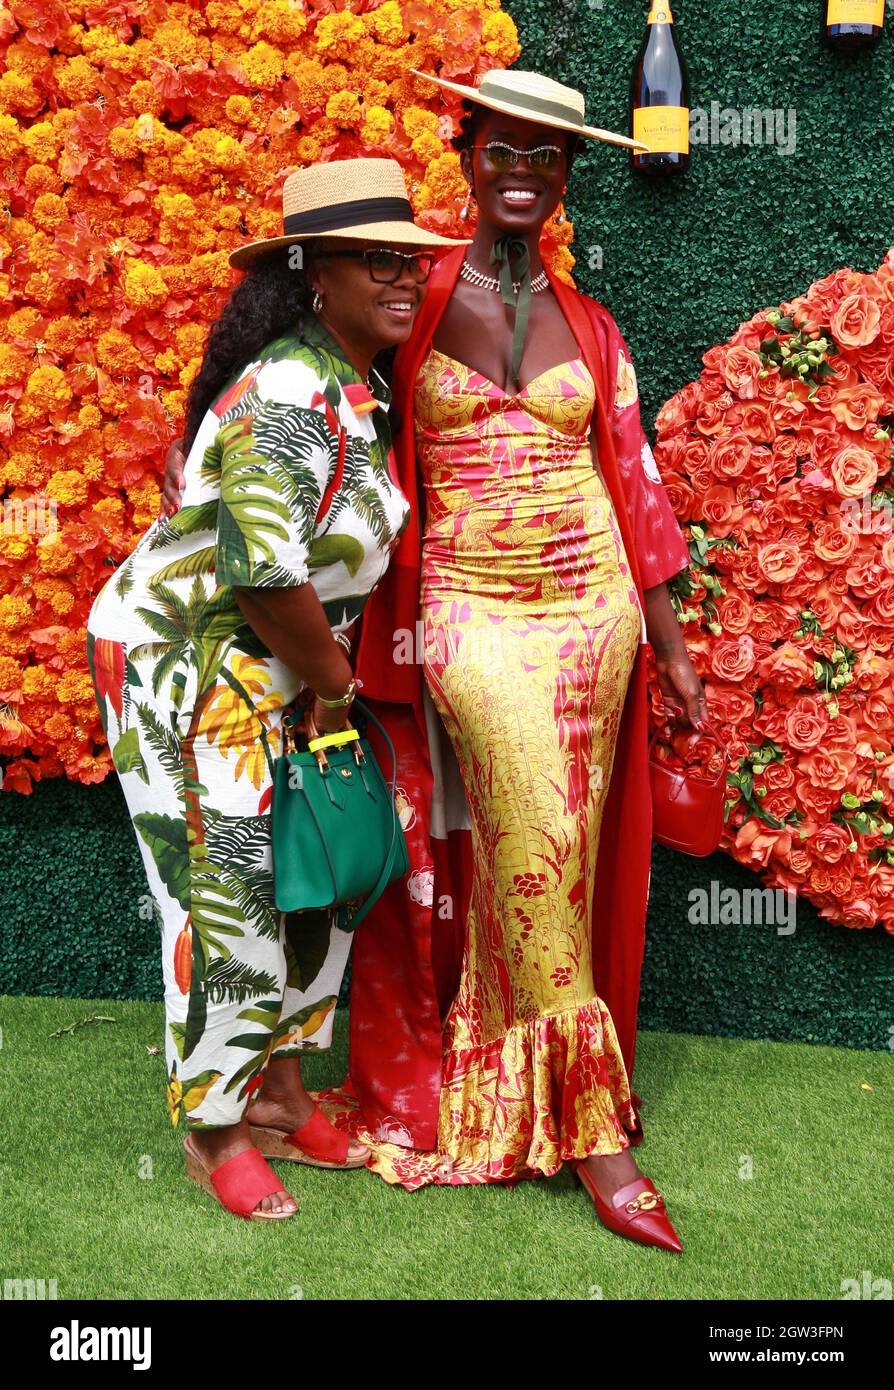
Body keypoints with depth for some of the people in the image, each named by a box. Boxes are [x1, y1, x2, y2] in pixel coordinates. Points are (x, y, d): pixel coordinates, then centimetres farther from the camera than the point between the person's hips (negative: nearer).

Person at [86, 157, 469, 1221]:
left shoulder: (358, 391, 6)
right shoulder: (290, 396, -25)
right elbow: (266, 571, -29)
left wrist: (328, 676, 12)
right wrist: (335, 681, -14)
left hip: (272, 677, 9)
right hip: (184, 665, -9)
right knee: (230, 893, -2)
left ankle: (279, 1100, 27)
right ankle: (214, 1132, 16)